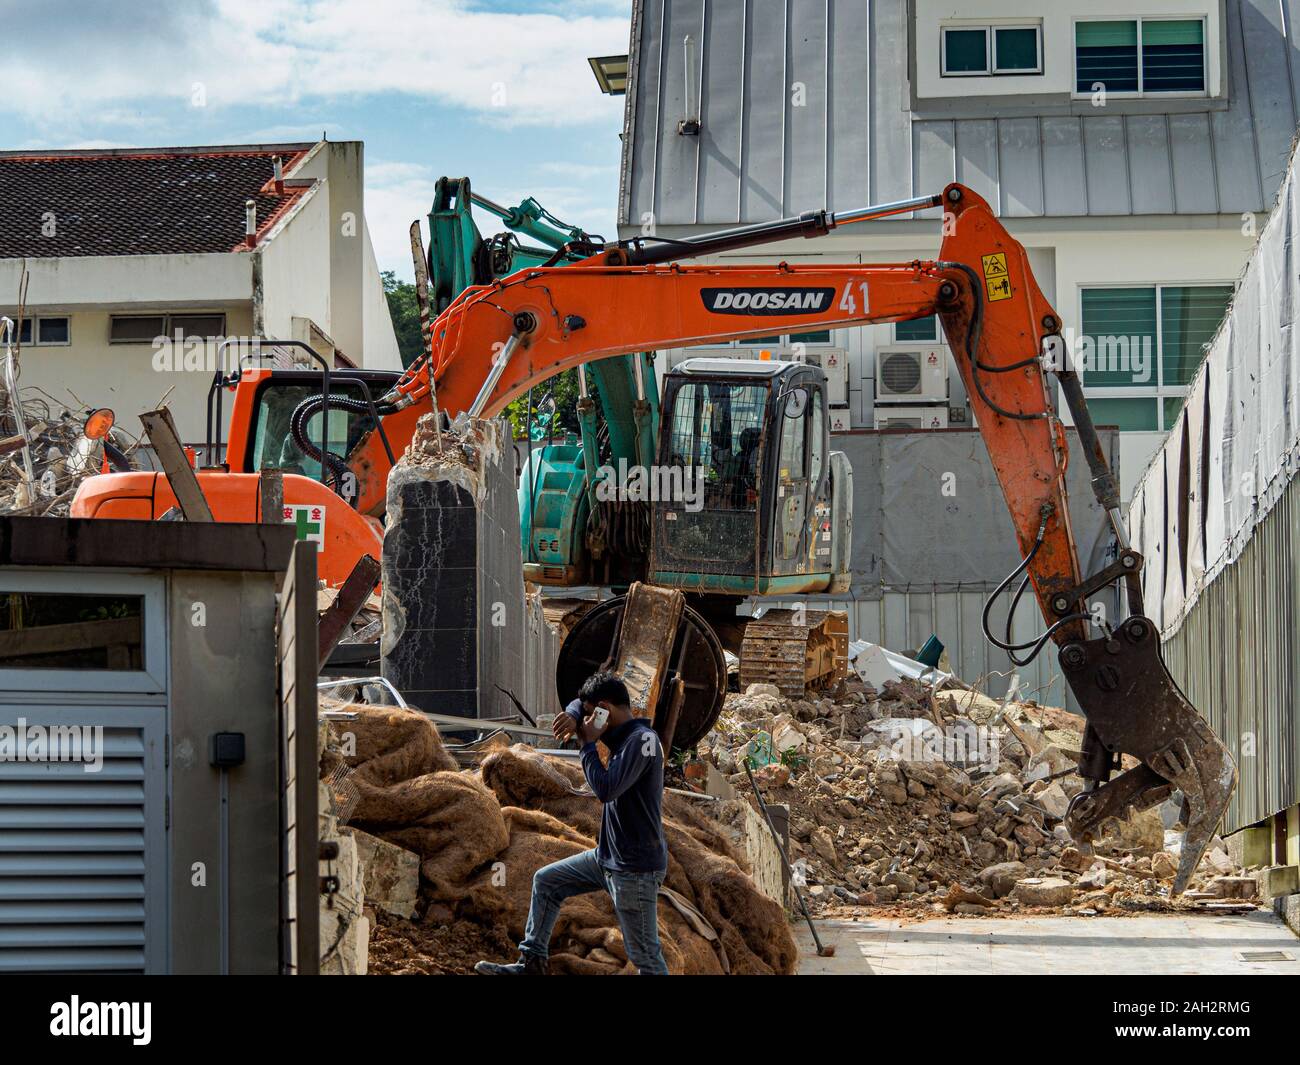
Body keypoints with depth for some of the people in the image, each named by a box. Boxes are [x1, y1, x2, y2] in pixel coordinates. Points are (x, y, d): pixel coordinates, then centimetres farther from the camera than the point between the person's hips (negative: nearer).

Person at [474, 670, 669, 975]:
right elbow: (580, 705, 24)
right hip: (607, 858, 10)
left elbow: (606, 789, -27)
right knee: (546, 881, 19)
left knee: (645, 956, -6)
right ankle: (532, 963, 24)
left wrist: (588, 743, -15)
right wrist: (573, 716, -1)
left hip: (636, 868, -10)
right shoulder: (622, 733, 9)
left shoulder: (641, 739, -19)